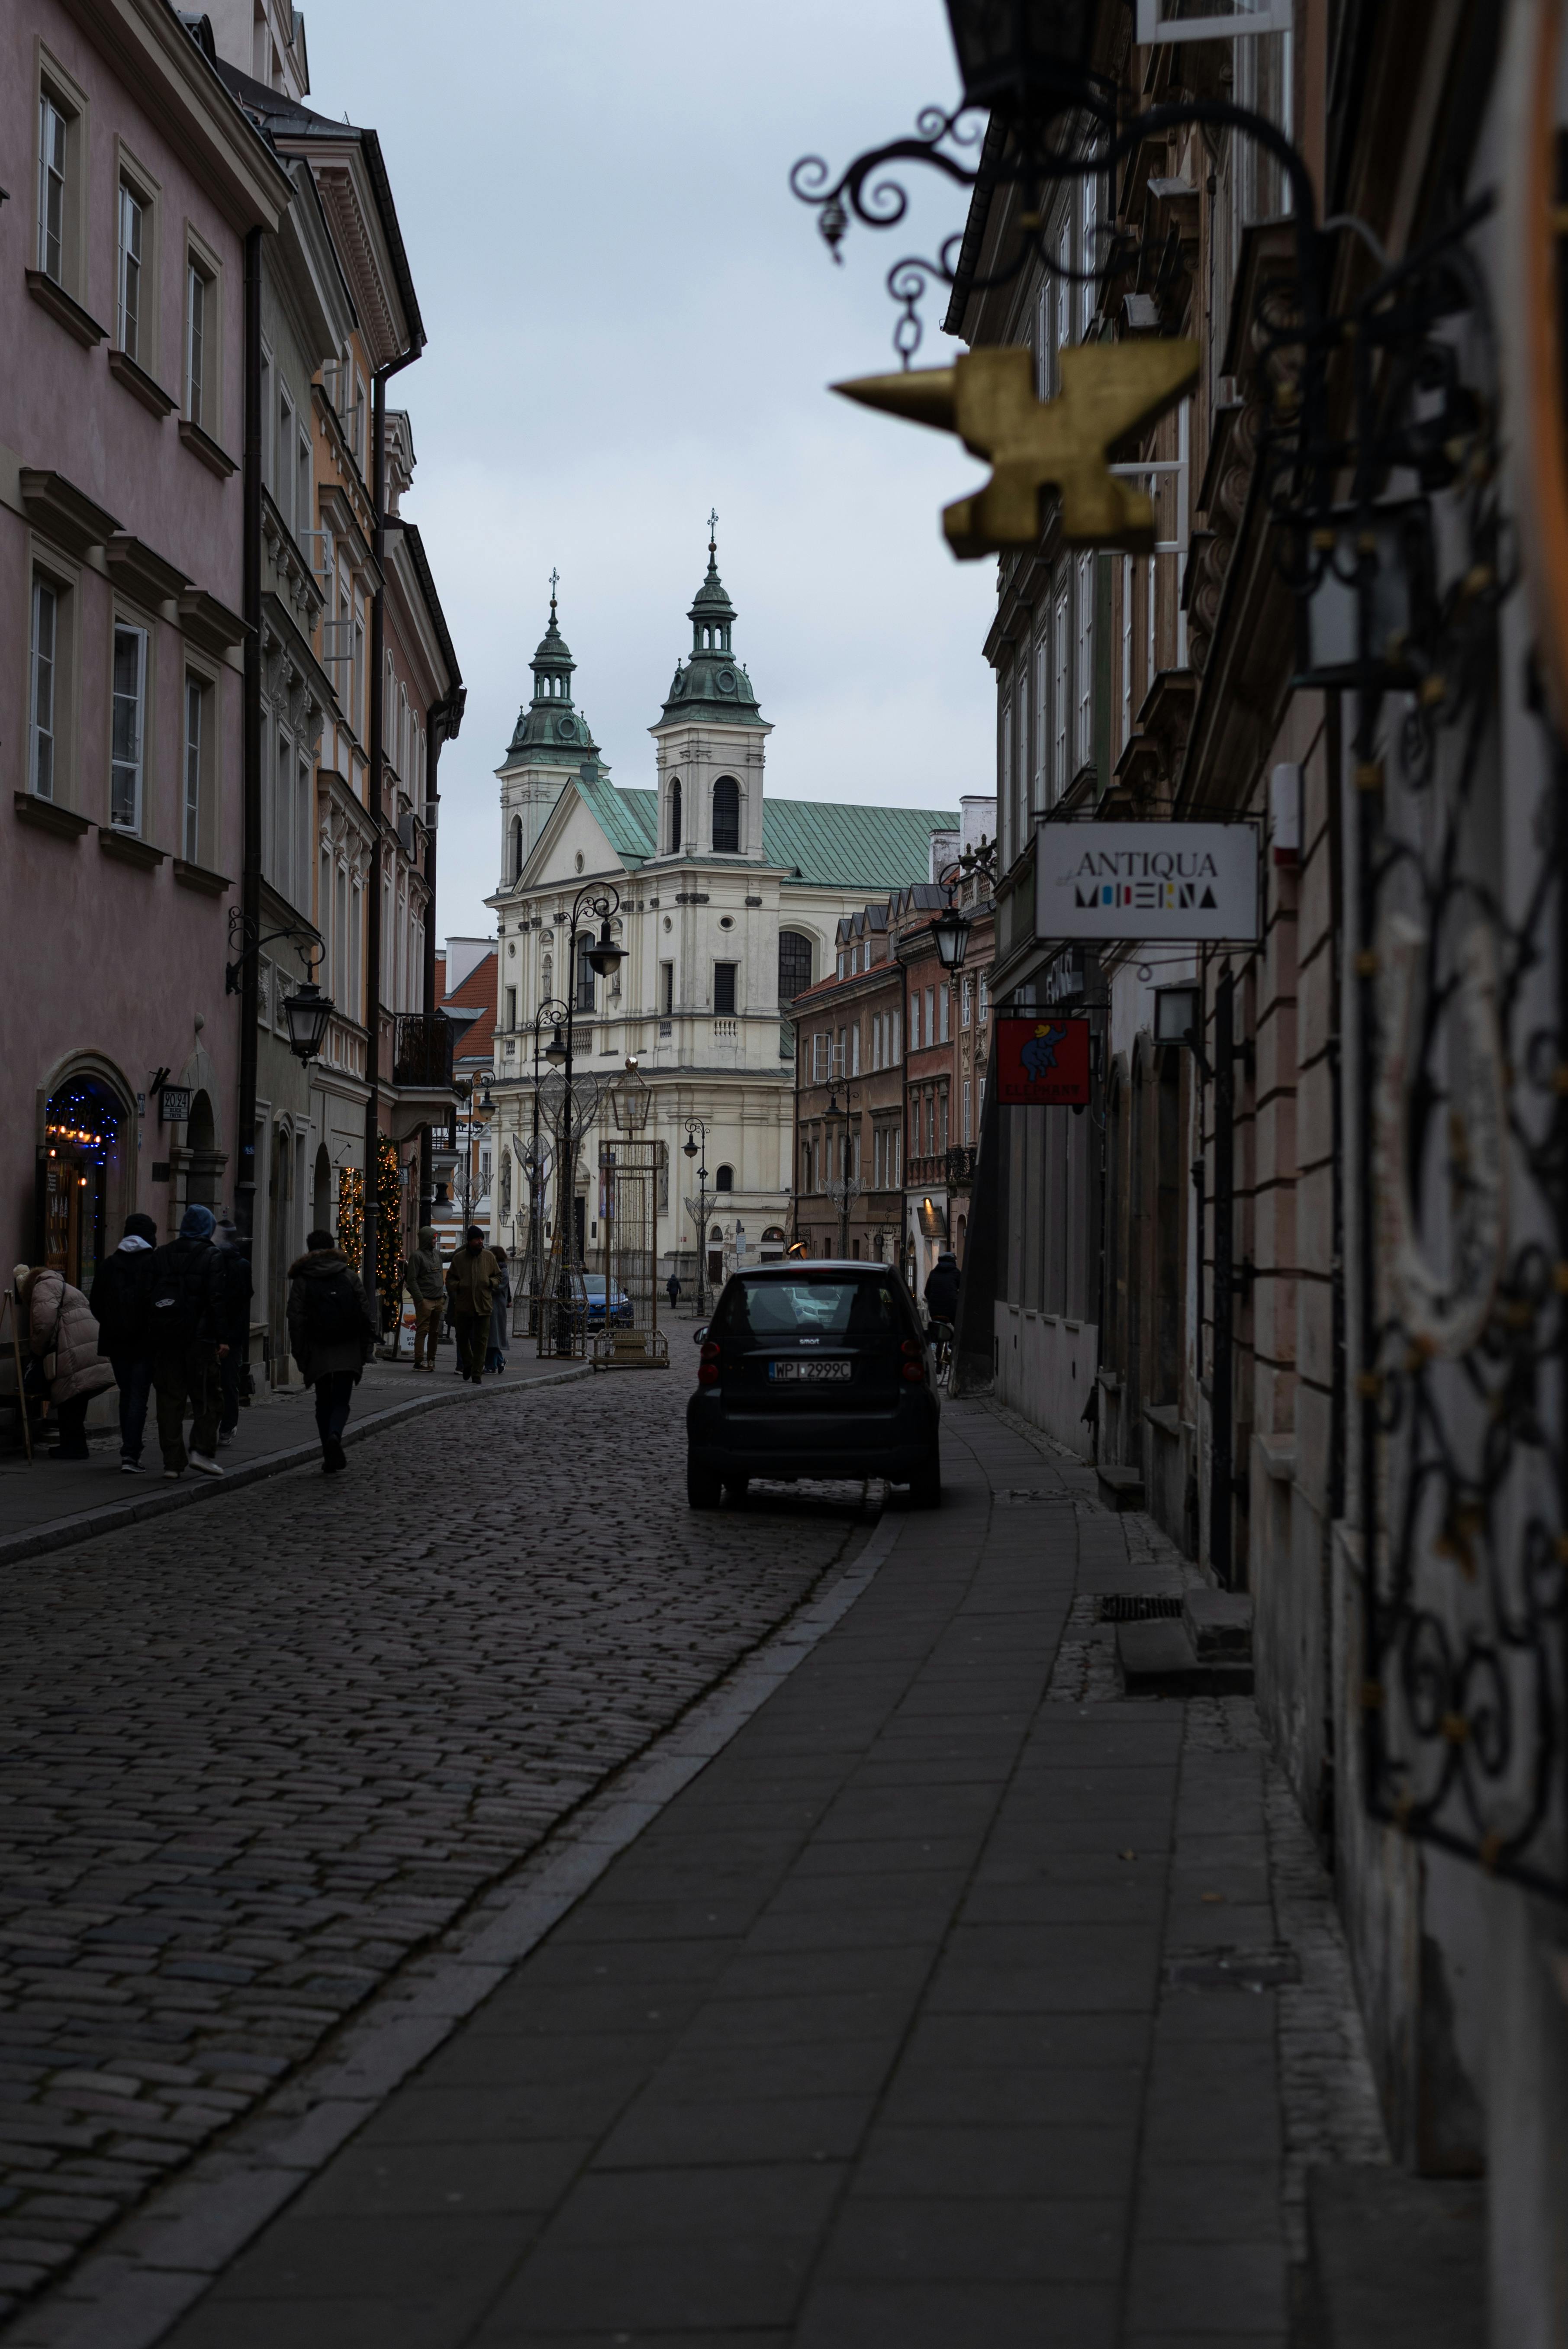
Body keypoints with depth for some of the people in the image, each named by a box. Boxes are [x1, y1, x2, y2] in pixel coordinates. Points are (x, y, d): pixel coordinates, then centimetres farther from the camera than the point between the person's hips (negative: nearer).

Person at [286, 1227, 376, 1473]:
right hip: (348, 1351, 0)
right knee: (341, 1400, 4)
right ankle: (335, 1435, -25)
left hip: (318, 1351, 0)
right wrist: (366, 1347, 7)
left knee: (324, 1403, 11)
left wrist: (300, 1355, 1)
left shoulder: (301, 1280, 2)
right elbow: (366, 1313, 1)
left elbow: (296, 1319, -3)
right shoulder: (349, 1275, 4)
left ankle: (329, 1456, 7)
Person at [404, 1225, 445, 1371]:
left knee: (435, 1331, 9)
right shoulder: (417, 1256, -6)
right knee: (422, 1331, -8)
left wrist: (443, 1294, 15)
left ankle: (431, 1360, 16)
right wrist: (420, 1299, -16)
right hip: (425, 1300, -7)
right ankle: (419, 1361, -7)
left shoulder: (436, 1254, 17)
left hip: (438, 1300, 7)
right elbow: (412, 1279, -11)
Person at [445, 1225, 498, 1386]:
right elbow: (450, 1279, 9)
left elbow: (499, 1276, 14)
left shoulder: (489, 1257, 6)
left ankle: (477, 1373, -2)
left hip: (483, 1305, -1)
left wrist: (491, 1282, -7)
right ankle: (467, 1364, 35)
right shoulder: (459, 1258, 4)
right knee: (463, 1337, 10)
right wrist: (458, 1286, -12)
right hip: (463, 1305, 1)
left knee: (481, 1340, -4)